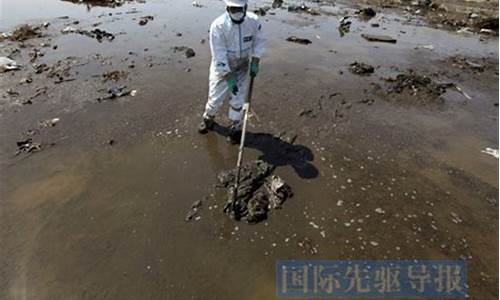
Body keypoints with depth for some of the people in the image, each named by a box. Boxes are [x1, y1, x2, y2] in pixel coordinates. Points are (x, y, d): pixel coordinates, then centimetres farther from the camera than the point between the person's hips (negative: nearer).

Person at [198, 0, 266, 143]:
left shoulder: (253, 21, -14)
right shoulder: (218, 26, -25)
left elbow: (260, 40, 3)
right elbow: (219, 56, -25)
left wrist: (255, 62, -7)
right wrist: (229, 78, -26)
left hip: (242, 66, 2)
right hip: (222, 67, -2)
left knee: (238, 99, 3)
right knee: (215, 97, 8)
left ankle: (235, 127, 27)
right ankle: (208, 118, 40)